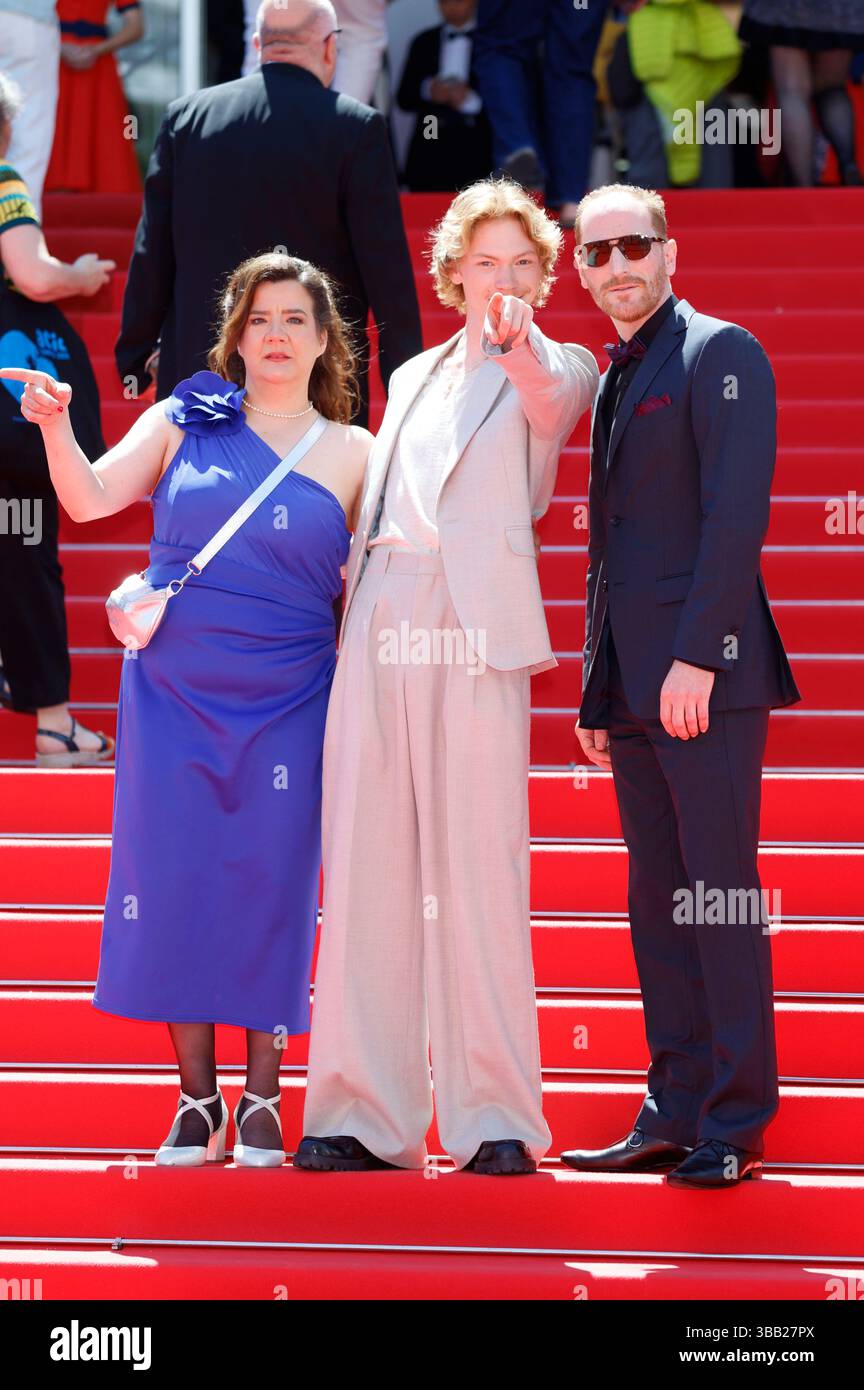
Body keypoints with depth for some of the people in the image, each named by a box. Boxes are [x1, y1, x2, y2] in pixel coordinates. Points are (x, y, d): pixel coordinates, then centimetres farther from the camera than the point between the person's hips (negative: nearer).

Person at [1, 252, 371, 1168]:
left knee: (270, 887, -1)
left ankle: (261, 1101, 8)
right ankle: (196, 1100, 10)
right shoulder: (184, 423, 5)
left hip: (286, 704, -1)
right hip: (173, 692, 1)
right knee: (172, 884, 0)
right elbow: (91, 497, -4)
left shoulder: (352, 456, 5)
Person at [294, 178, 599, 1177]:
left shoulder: (559, 369, 9)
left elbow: (549, 401, -16)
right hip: (378, 621, 5)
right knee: (366, 863, 1)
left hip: (477, 626, -5)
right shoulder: (414, 378, 25)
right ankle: (364, 1111, 4)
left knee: (480, 867, -9)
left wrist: (518, 343, -37)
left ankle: (496, 1118, -6)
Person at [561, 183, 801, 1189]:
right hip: (633, 682, 8)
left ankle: (734, 1124, -2)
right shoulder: (614, 379, 20)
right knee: (657, 902, 8)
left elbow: (736, 514, -15)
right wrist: (597, 685, 17)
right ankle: (674, 1113, 11)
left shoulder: (719, 354, -6)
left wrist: (696, 656, -20)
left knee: (719, 891, -6)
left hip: (704, 675, -8)